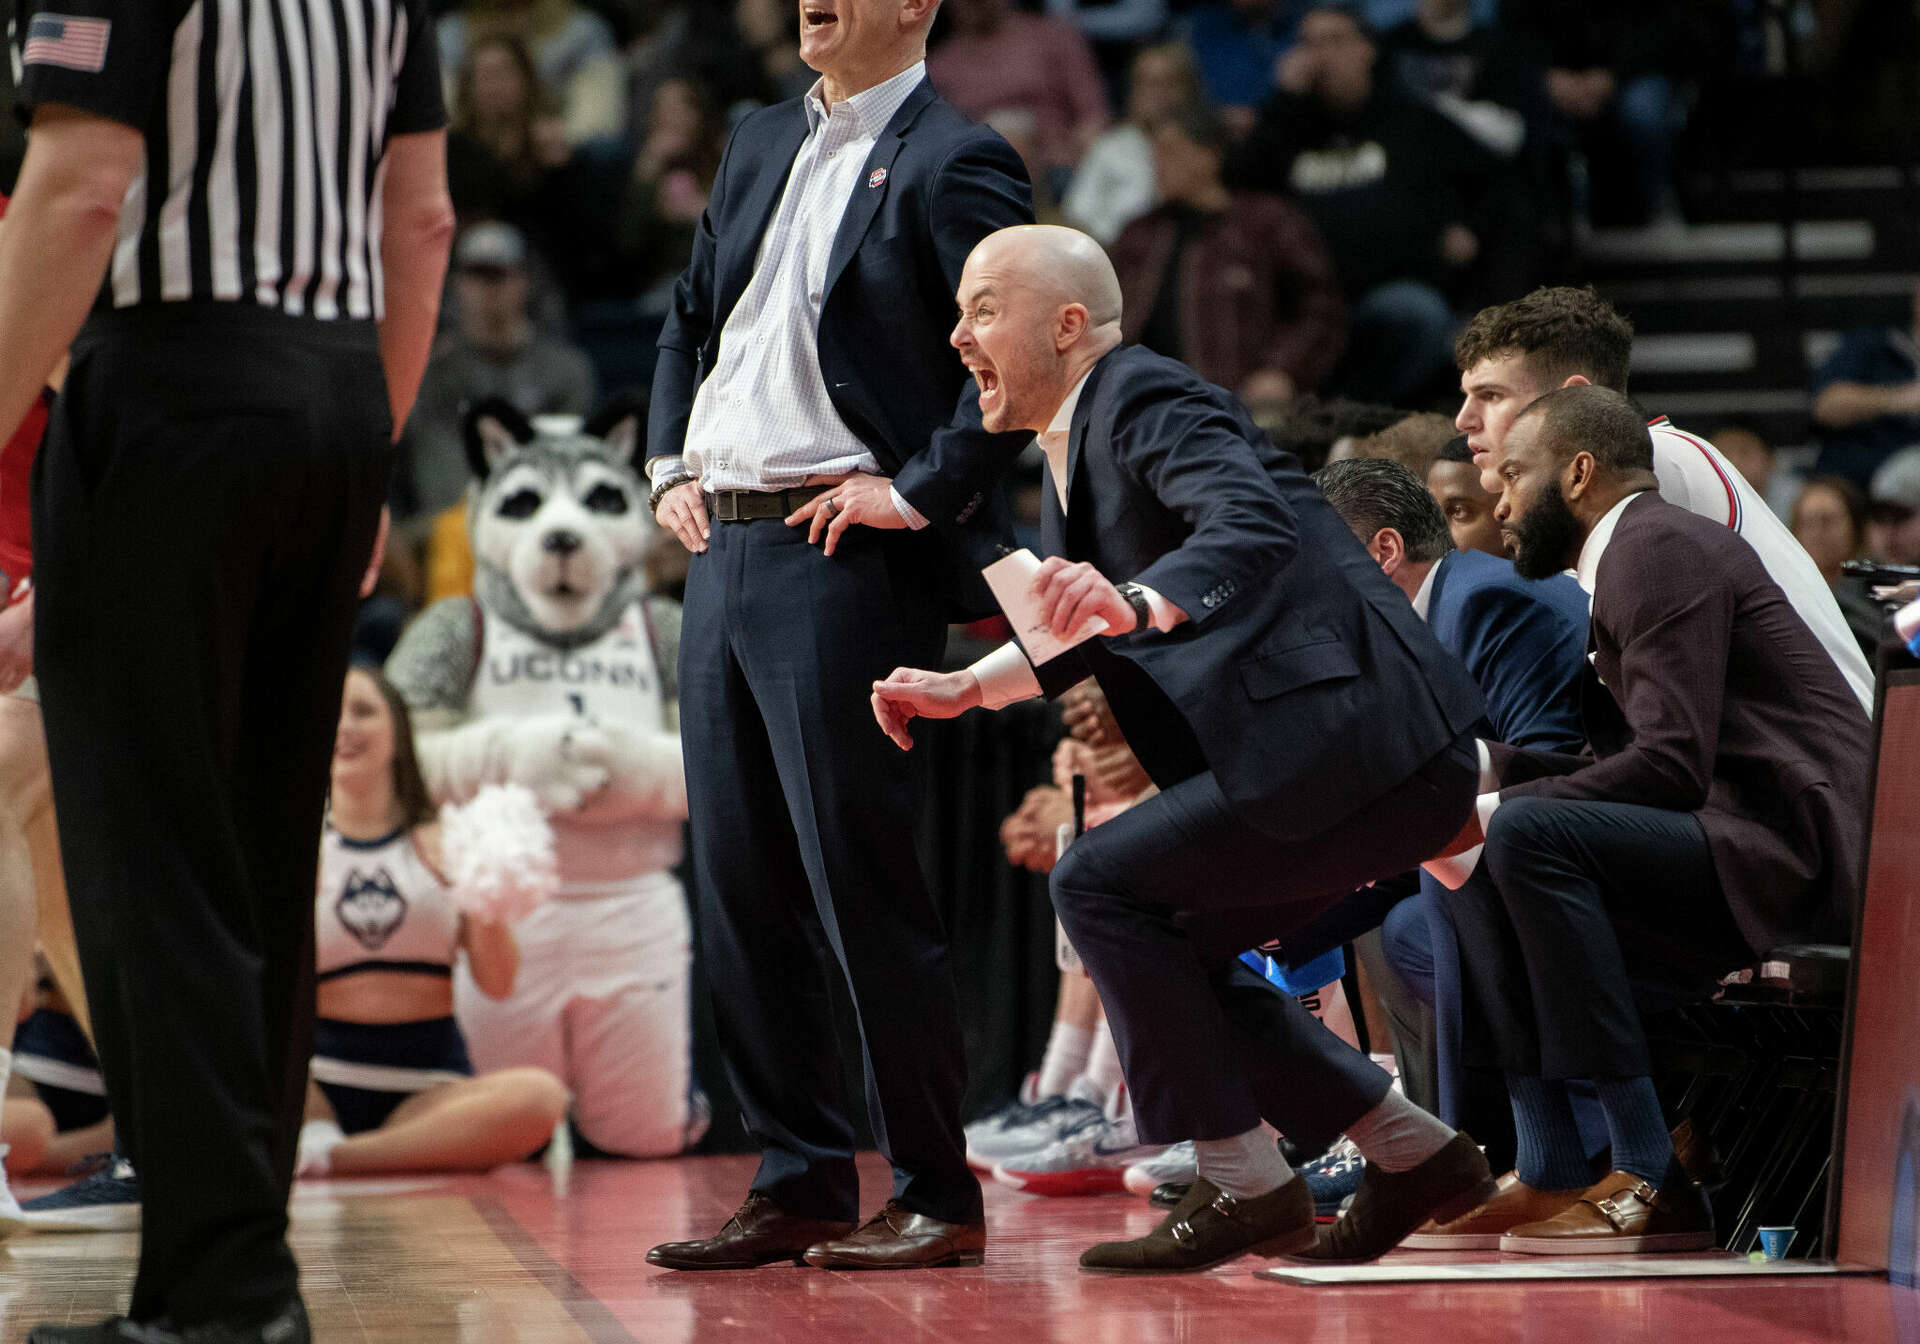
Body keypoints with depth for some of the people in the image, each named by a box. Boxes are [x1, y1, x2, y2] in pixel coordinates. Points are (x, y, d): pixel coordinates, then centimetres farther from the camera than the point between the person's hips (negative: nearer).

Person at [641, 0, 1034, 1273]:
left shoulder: (953, 162, -7)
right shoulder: (763, 145, 18)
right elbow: (691, 313, 28)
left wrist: (919, 492, -16)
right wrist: (672, 463, 16)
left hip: (845, 560, -8)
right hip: (727, 548, 8)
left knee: (863, 883, -7)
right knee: (740, 885, 9)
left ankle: (939, 1195, 2)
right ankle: (799, 1184, 16)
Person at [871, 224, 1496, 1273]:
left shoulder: (1145, 401, -12)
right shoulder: (1071, 446, 18)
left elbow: (1253, 527, -31)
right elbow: (1083, 636, 29)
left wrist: (1136, 601, -47)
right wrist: (963, 689, 16)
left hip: (1362, 742, -10)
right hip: (1345, 754, 10)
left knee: (1100, 883, -14)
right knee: (1162, 950, 12)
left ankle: (1242, 1183, -9)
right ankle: (1413, 1154, 18)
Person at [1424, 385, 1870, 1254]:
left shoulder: (1659, 548, -10)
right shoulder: (1627, 559, 21)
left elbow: (1669, 763, -21)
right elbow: (1634, 758, 16)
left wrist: (1497, 809, -16)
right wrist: (1484, 777, 4)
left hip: (1785, 843, -10)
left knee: (1527, 833, -26)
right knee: (1470, 862, 7)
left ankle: (1652, 1177, -24)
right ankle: (1550, 1170, -4)